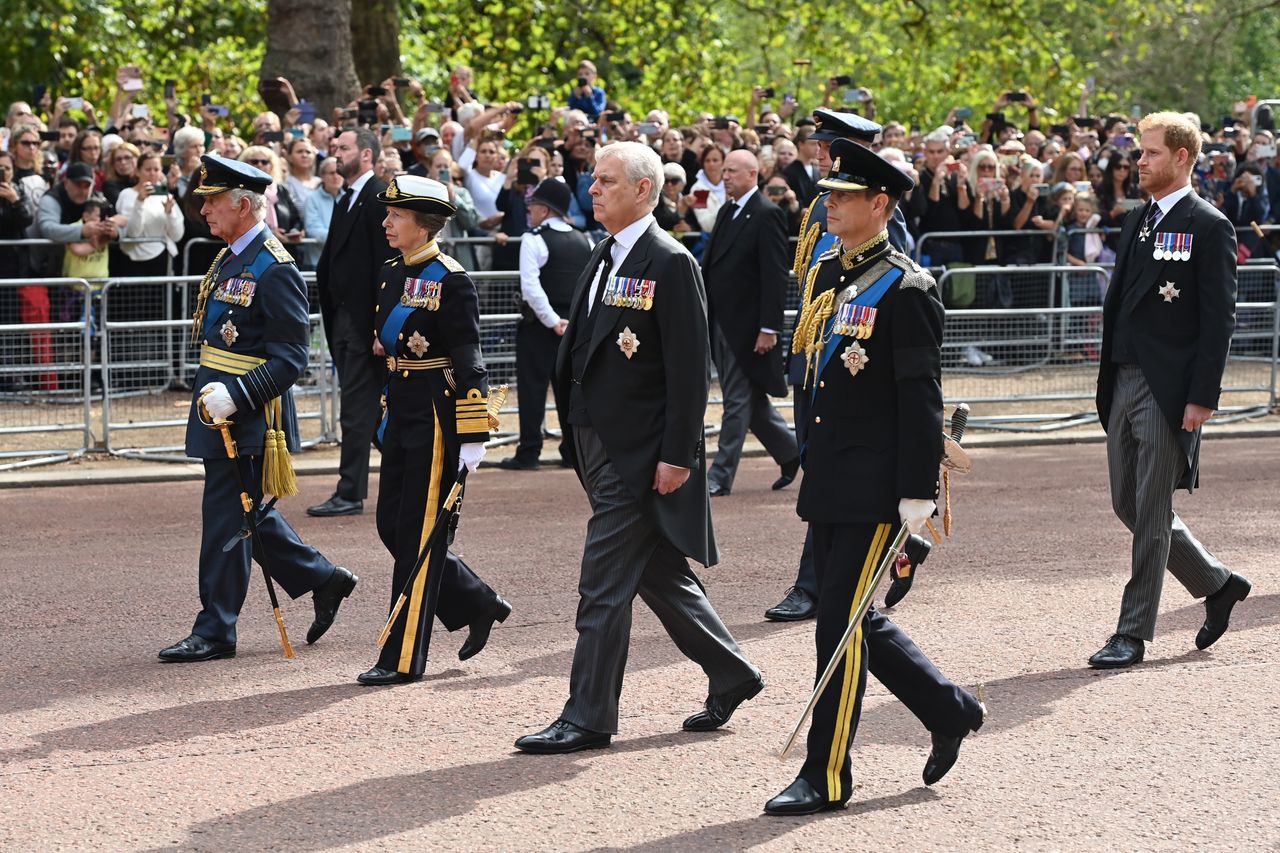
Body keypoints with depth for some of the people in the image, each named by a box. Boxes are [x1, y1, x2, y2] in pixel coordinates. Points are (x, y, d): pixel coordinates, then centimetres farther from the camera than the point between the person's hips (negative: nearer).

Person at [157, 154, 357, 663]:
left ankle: (216, 631, 5)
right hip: (221, 407, 10)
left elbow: (290, 358, -19)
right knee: (247, 511, 16)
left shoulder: (274, 269, -16)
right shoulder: (229, 260, 12)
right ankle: (325, 580, 29)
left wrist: (236, 396, -26)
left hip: (249, 414, -10)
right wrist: (212, 391, 16)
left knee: (227, 516, -3)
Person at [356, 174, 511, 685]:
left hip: (436, 415, -9)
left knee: (418, 533, -3)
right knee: (392, 525, 11)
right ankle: (478, 604, 28)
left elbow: (468, 363, -16)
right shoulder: (392, 274, 11)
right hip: (401, 413, 9)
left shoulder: (450, 280, -14)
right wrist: (385, 415, 22)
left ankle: (403, 658, 3)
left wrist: (473, 437, -18)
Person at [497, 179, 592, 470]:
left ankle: (528, 454, -1)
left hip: (539, 326, -6)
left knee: (532, 388, -1)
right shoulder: (584, 241, 8)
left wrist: (553, 321, -16)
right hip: (577, 324, 6)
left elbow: (531, 286, -19)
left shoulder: (534, 241, -10)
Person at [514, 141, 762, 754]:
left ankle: (588, 717, -1)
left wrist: (678, 455, -19)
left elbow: (689, 369, -16)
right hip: (601, 446, 9)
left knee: (604, 585, -6)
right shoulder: (603, 258, 14)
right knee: (660, 574, 16)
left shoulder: (669, 263, -13)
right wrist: (577, 437, 16)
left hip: (639, 455, -9)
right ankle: (730, 675, 29)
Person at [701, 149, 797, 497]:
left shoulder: (767, 215, -11)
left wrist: (768, 328, -19)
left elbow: (776, 275, -16)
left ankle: (721, 477, -1)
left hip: (748, 325, -9)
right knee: (749, 400, 15)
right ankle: (791, 452, 30)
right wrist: (704, 312, 11)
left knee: (738, 401, -3)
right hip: (722, 322, 9)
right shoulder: (727, 213, 15)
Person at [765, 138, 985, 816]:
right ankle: (950, 710, 31)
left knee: (841, 616, -7)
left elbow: (921, 398, -13)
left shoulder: (905, 289, -11)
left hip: (876, 484, -8)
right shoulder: (823, 276, 13)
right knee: (853, 616, 12)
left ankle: (827, 775, 0)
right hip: (828, 481, 8)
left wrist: (918, 492, -17)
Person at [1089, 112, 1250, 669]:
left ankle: (1134, 633, 3)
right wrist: (1107, 382, 16)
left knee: (1151, 513, -4)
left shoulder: (1208, 227, -7)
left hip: (1171, 389, -8)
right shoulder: (1137, 222, 16)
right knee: (1128, 505, 12)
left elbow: (1219, 318, -11)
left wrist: (1203, 397, -16)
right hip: (1125, 382, 8)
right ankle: (1217, 584, 29)